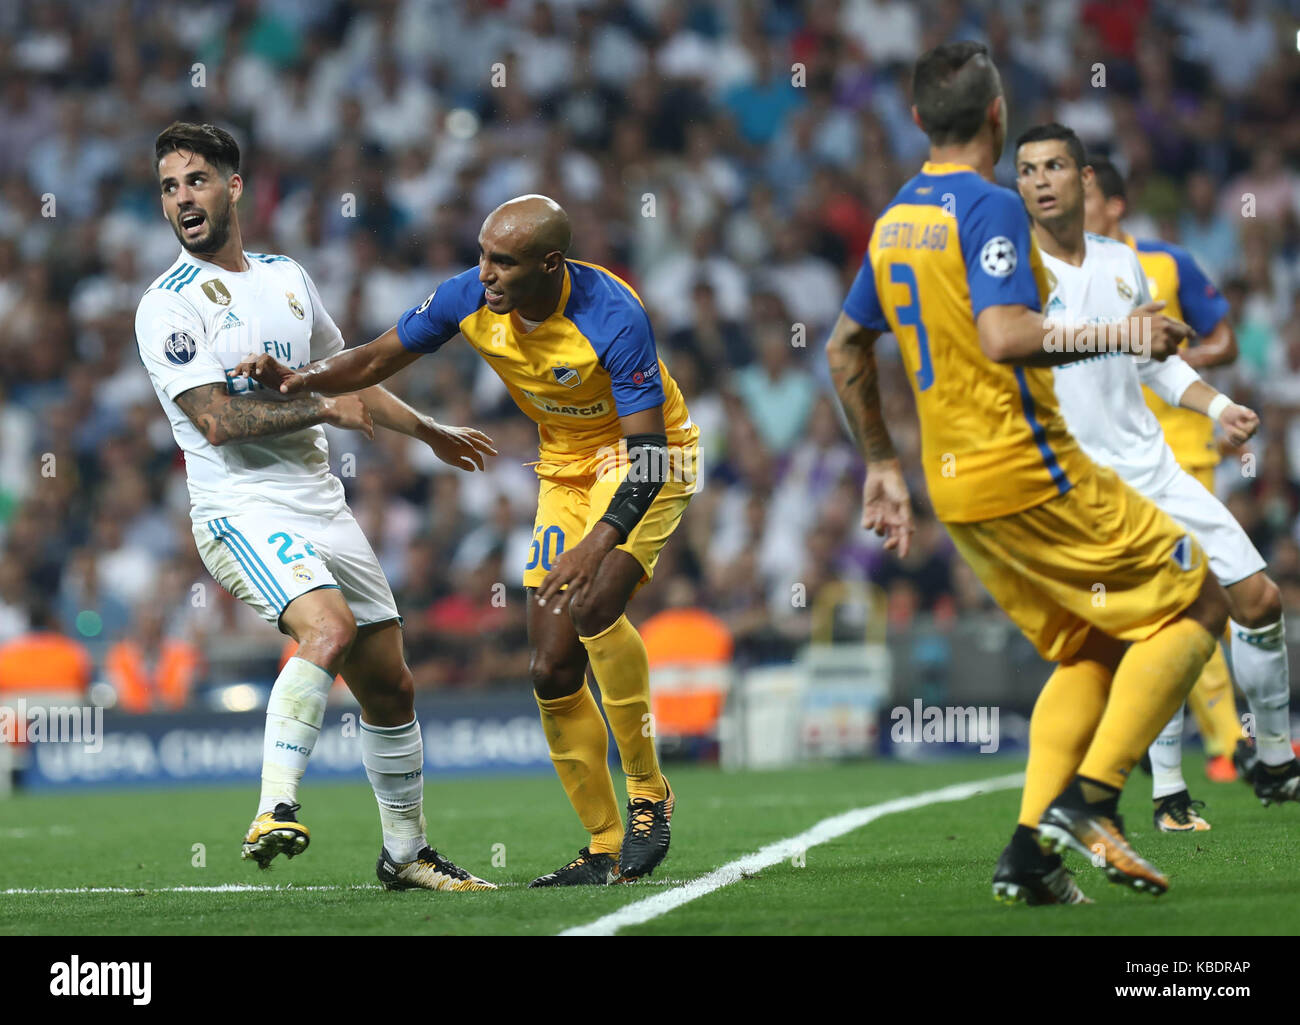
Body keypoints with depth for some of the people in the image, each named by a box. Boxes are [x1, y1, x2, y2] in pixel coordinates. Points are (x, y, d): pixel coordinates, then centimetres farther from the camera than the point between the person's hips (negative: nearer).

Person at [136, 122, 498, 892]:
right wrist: (325, 408, -9)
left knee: (390, 686, 9)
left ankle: (406, 852, 24)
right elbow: (217, 419, -17)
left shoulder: (285, 276, 15)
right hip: (242, 509, -7)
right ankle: (275, 812, -32)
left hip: (323, 508, 7)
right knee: (330, 628, -33)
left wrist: (430, 432, 38)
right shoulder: (169, 305, -7)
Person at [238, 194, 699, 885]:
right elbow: (376, 361, -1)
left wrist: (600, 542, -47)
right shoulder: (468, 299, -15)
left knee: (594, 607, -30)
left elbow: (649, 451, -33)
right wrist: (298, 382, -21)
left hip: (644, 458, -6)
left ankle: (648, 795, -14)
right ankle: (606, 852, 8)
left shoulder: (613, 317, -31)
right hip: (566, 467, 6)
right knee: (553, 670, -2)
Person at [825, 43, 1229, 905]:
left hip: (956, 487, 9)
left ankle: (1032, 850, 4)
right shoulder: (990, 207, -13)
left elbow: (846, 348, 23)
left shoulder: (894, 223, 13)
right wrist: (1120, 334, -20)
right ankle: (1088, 802, -11)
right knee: (1195, 604, 0)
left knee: (1089, 650, 18)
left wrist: (882, 465, 29)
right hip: (1026, 470, -9)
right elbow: (1005, 335, -27)